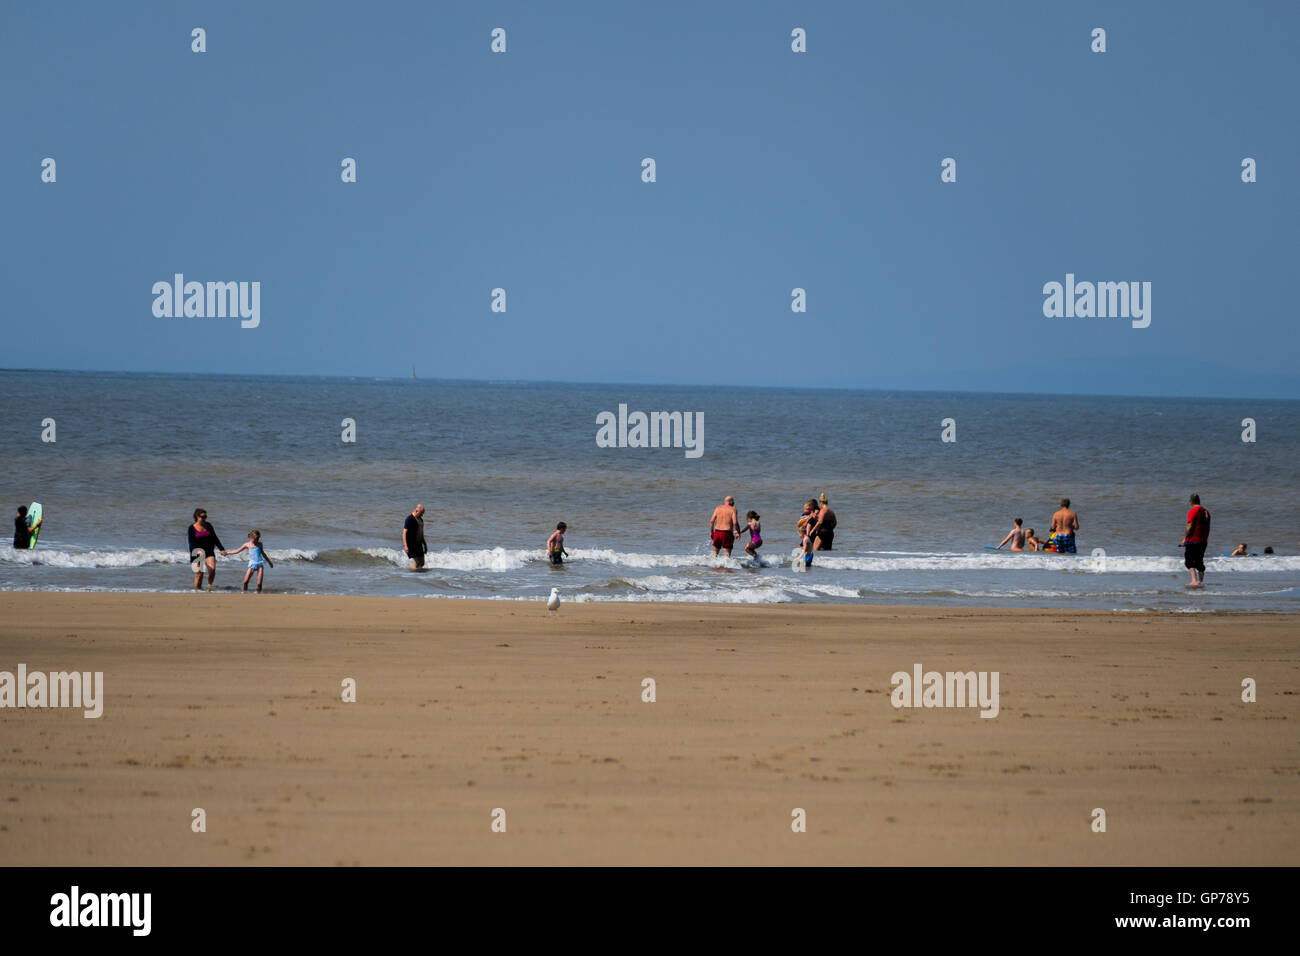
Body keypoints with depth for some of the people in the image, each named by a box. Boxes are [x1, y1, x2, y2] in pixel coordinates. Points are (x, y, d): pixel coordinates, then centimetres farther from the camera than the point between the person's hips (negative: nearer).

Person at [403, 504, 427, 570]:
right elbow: (404, 532, -19)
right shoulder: (410, 519, -14)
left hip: (418, 544, 9)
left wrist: (424, 544, 24)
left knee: (421, 563, 7)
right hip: (411, 544, -9)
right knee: (416, 561, -15)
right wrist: (405, 546, -27)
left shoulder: (420, 519, 13)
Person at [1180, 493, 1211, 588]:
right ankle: (1201, 582, 17)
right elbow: (1208, 527, 16)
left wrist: (1184, 539, -12)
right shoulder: (1206, 512, 11)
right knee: (1200, 562, 16)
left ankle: (1195, 580, -19)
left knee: (1189, 561, -5)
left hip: (1193, 541, -7)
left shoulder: (1192, 511, -11)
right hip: (1203, 541, 7)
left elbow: (1190, 526, -17)